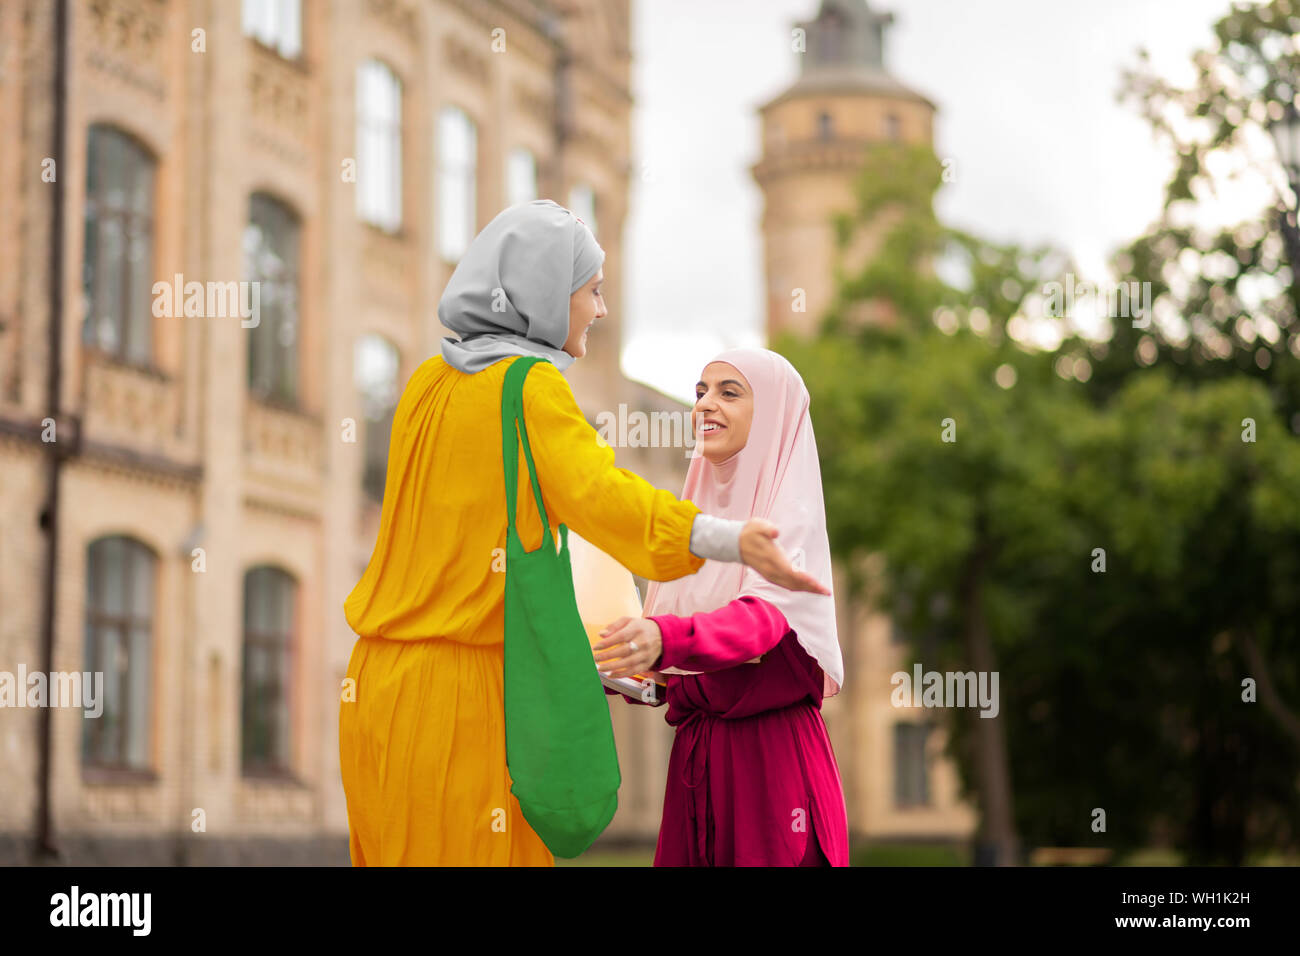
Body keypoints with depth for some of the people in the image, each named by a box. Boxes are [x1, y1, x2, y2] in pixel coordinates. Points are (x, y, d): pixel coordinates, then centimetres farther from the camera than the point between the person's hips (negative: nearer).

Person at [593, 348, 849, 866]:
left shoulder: (792, 515, -8)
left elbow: (763, 615, -26)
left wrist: (665, 638, -43)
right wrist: (622, 660, -6)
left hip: (772, 750, -6)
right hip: (694, 751, 6)